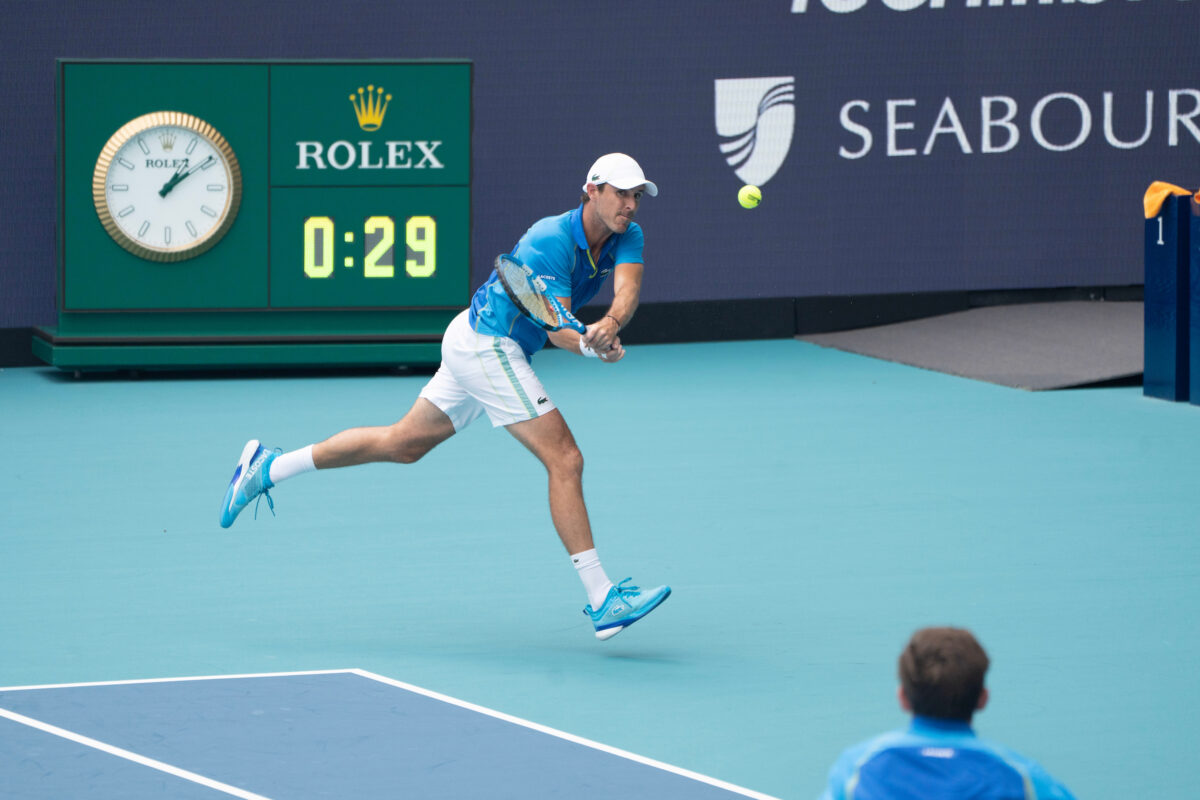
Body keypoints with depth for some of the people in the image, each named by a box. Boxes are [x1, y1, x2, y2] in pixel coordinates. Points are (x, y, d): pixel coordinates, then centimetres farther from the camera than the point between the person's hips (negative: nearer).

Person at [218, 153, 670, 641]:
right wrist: (590, 348, -49)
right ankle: (603, 602, -13)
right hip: (487, 345, -9)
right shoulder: (550, 243, -25)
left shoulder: (627, 236, -2)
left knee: (404, 443, 20)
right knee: (565, 460, -13)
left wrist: (608, 326, -42)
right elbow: (556, 328, -28)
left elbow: (627, 291, -20)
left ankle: (267, 468, 29)